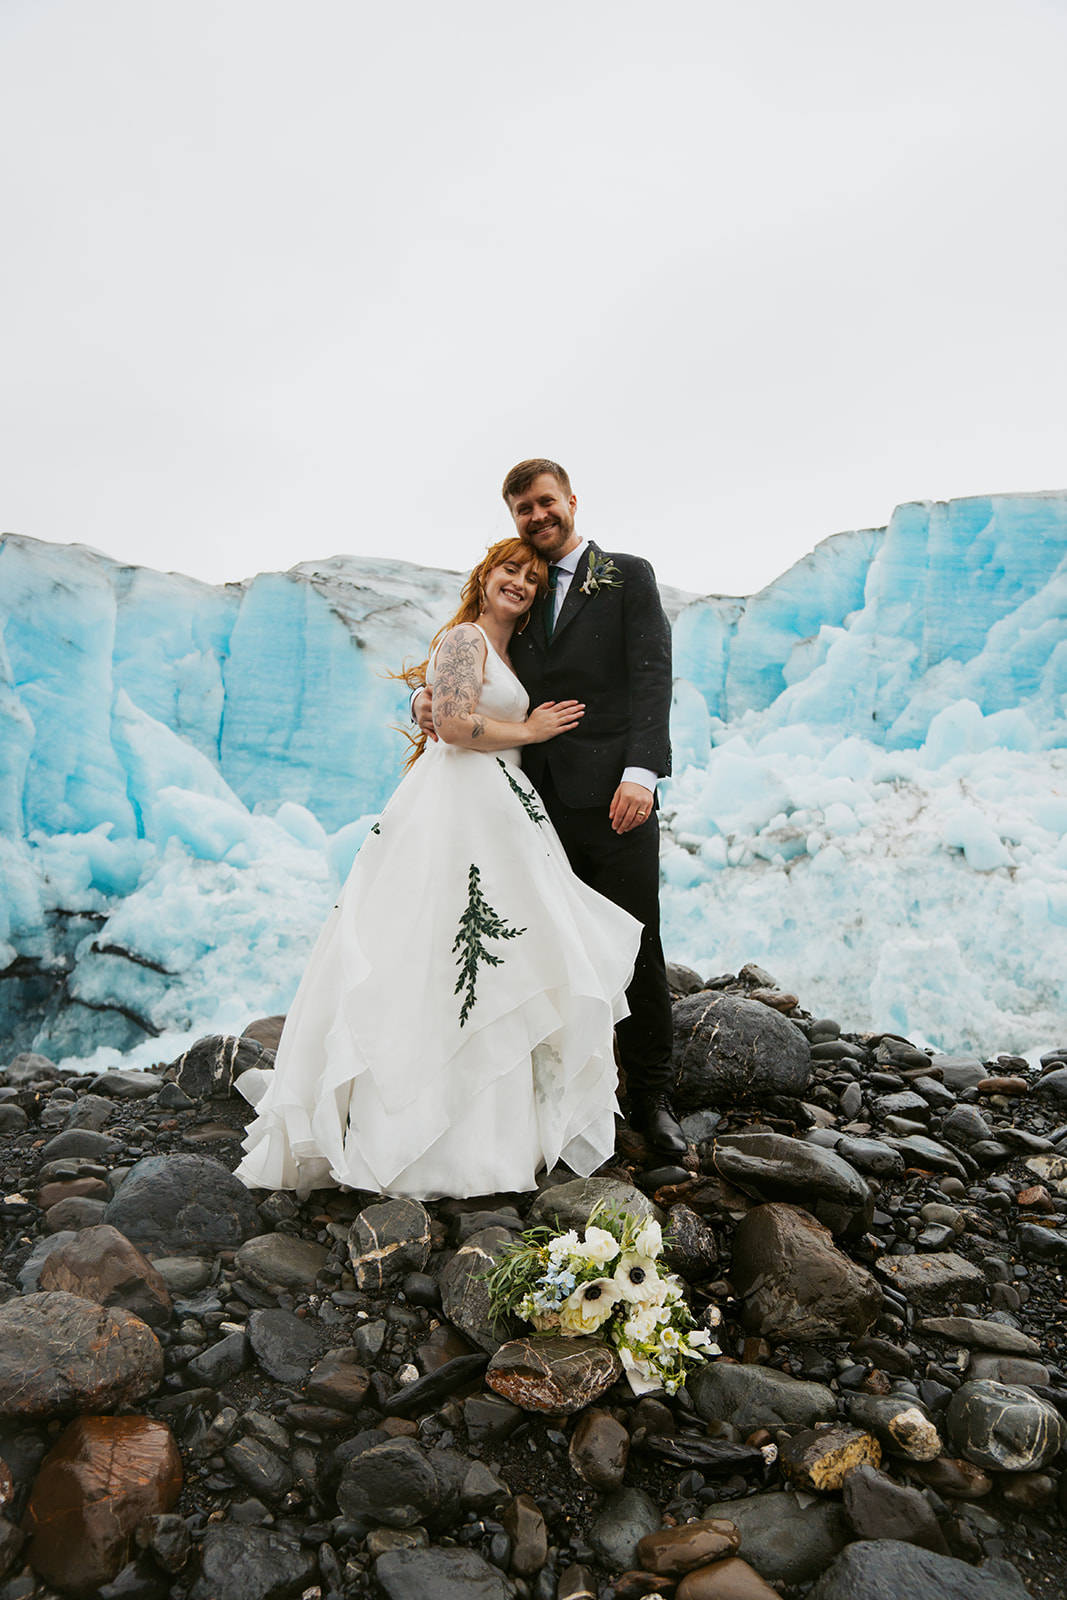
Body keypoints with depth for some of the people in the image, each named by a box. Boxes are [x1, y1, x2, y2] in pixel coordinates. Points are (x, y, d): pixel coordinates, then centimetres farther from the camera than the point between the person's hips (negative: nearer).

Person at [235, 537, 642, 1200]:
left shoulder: (505, 653, 23)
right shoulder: (465, 637, -5)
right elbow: (454, 725, -18)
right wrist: (529, 731, -7)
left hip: (497, 815, 9)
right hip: (459, 806, -9)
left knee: (495, 960, 8)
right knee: (441, 957, -7)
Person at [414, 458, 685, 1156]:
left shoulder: (629, 576, 5)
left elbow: (651, 676, -6)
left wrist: (641, 771, -19)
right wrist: (428, 700, -3)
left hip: (615, 797, -4)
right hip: (544, 802, 4)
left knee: (636, 947, 2)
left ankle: (652, 1097, 16)